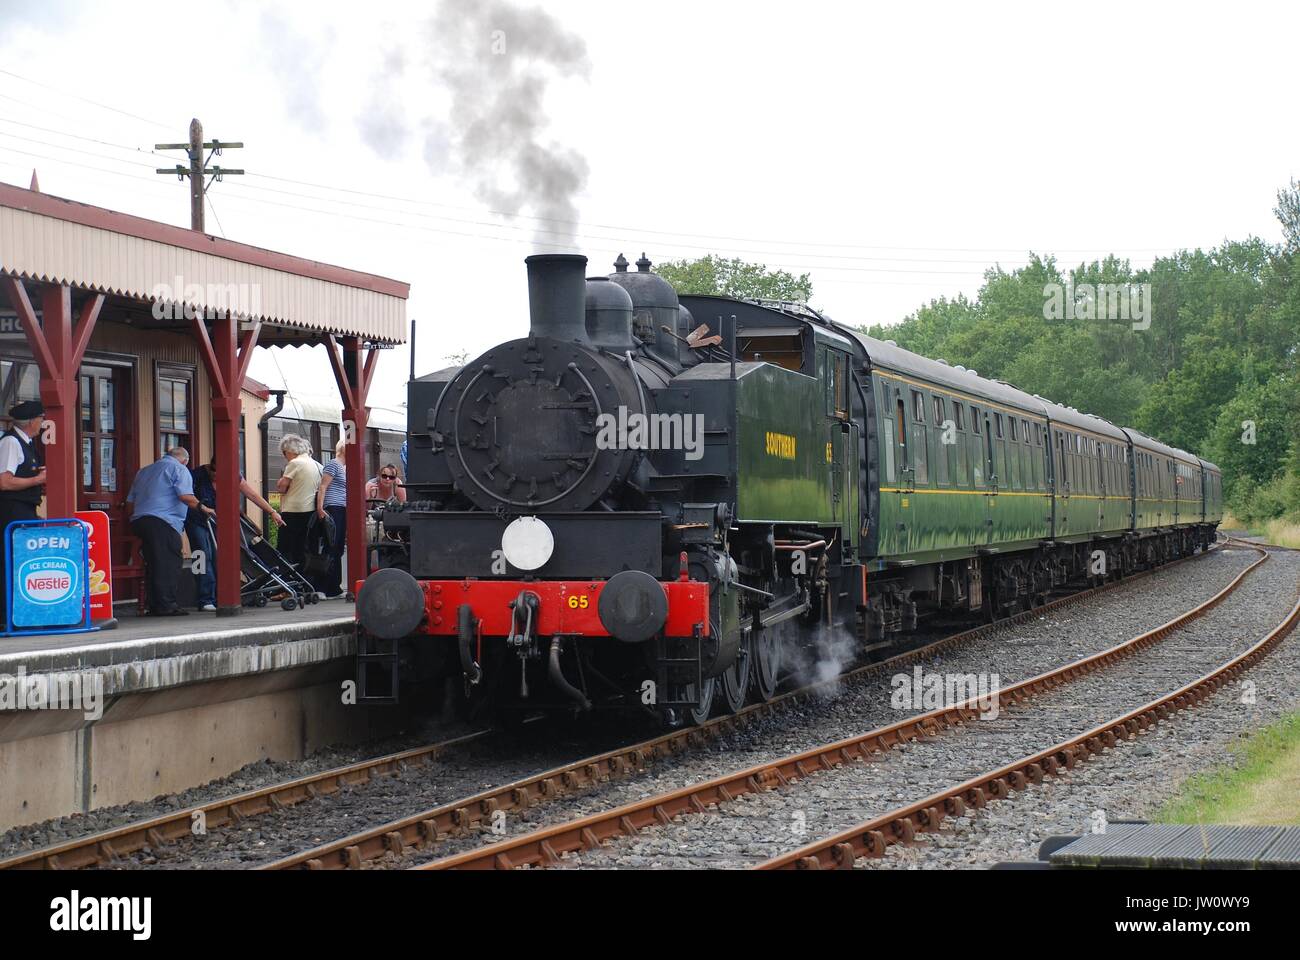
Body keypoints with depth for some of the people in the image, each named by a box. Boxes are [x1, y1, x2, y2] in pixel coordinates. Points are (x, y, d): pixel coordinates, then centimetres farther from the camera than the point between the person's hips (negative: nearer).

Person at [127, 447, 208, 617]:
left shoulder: (144, 471, 27)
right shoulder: (178, 469, 4)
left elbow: (131, 501, 25)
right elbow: (185, 496, -10)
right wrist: (202, 507, 1)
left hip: (138, 520, 8)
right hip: (163, 522, -8)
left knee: (152, 563, 9)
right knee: (169, 563, -8)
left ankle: (154, 605, 7)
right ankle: (166, 604, -13)